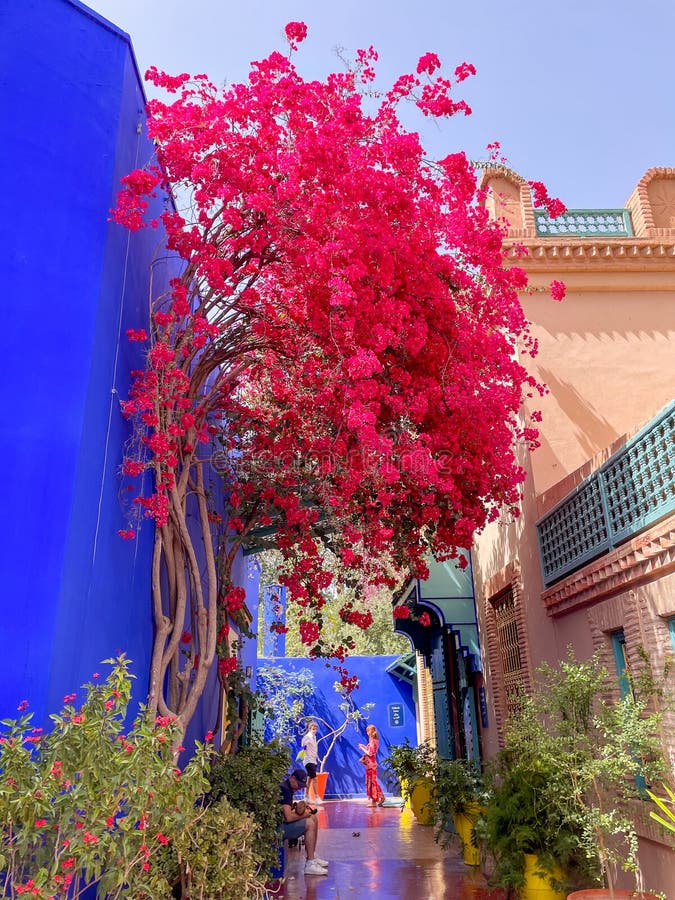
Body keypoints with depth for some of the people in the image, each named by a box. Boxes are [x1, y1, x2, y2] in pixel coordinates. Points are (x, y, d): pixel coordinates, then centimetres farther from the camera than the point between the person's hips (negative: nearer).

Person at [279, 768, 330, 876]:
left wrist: (300, 807, 5)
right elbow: (288, 817, -27)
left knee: (313, 818, 11)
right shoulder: (284, 789, -22)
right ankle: (310, 865, -16)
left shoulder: (288, 787, 11)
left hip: (283, 822, 11)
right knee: (309, 824, -19)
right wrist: (303, 814, -11)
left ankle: (312, 857, 16)